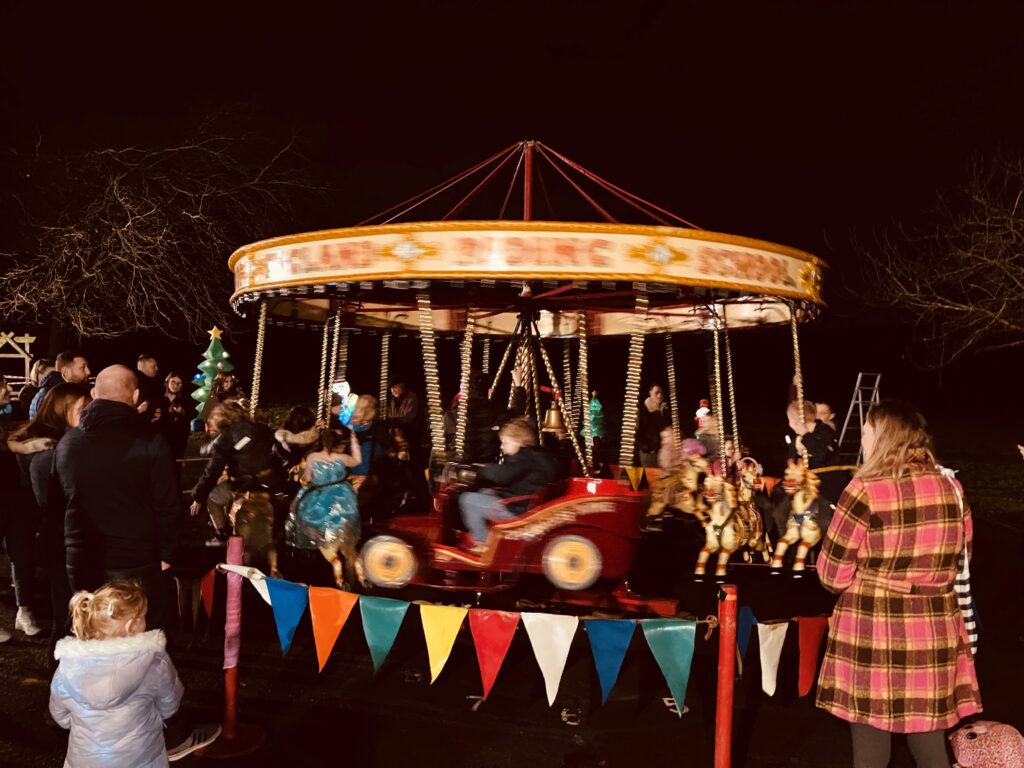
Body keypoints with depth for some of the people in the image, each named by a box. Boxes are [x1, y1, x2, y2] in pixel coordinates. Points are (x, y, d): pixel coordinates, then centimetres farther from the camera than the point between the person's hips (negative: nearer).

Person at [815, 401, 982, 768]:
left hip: (873, 633, -5)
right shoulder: (951, 488, 2)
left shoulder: (865, 491, -15)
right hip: (934, 632, 5)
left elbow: (832, 575, -11)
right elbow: (961, 558, 16)